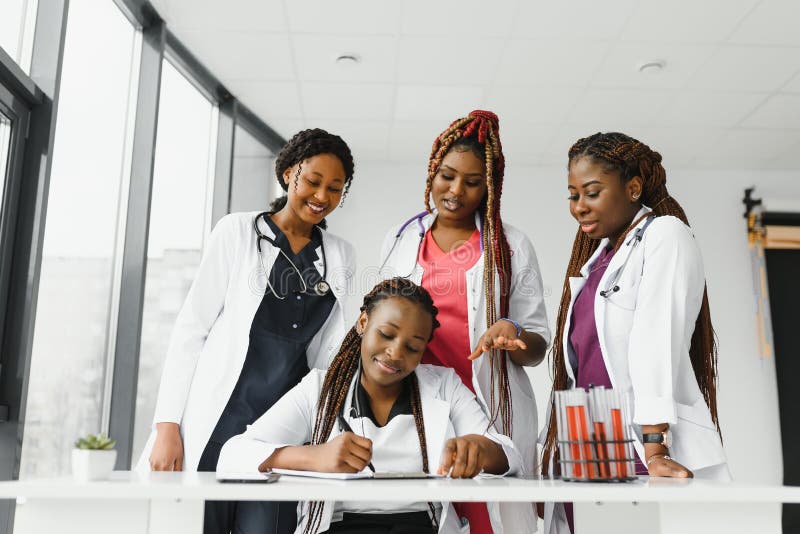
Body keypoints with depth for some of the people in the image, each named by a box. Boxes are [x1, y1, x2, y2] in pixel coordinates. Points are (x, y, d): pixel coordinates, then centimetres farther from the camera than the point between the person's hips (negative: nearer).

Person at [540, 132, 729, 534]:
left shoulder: (664, 235, -4)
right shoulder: (599, 252, 18)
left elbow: (657, 340, -16)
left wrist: (655, 449, -24)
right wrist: (559, 453, 10)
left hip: (645, 454, -6)